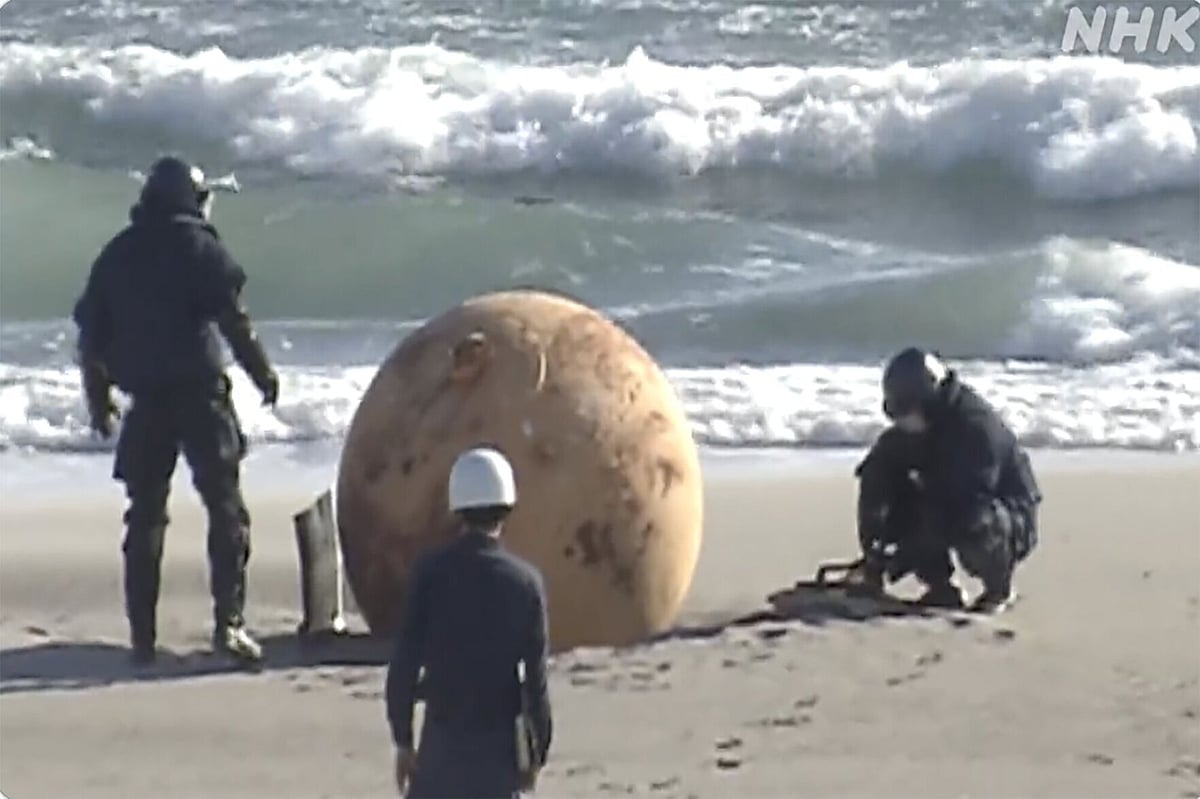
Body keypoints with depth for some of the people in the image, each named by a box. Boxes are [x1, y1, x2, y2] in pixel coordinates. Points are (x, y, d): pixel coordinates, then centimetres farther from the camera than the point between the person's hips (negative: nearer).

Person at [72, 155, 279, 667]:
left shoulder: (116, 254, 12)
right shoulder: (198, 245, -3)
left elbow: (91, 332, 12)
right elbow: (231, 317, -11)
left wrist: (98, 399, 19)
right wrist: (262, 374, -4)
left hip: (144, 401, 4)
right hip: (200, 394, -4)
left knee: (144, 515, 11)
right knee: (225, 508, 0)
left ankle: (142, 635, 9)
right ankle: (229, 623, -10)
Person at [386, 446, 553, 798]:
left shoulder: (430, 570, -8)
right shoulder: (525, 580, -6)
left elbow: (405, 660, -9)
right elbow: (535, 676, -5)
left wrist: (402, 740, 1)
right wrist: (537, 752, 6)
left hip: (443, 737, 0)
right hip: (501, 741, 0)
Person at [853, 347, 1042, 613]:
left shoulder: (978, 426, -29)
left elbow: (959, 503, -34)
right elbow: (874, 478, -10)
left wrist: (904, 557, -34)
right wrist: (872, 549, -24)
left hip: (1013, 523, -7)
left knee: (973, 520, -40)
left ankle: (999, 588, -7)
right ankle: (940, 588, -4)